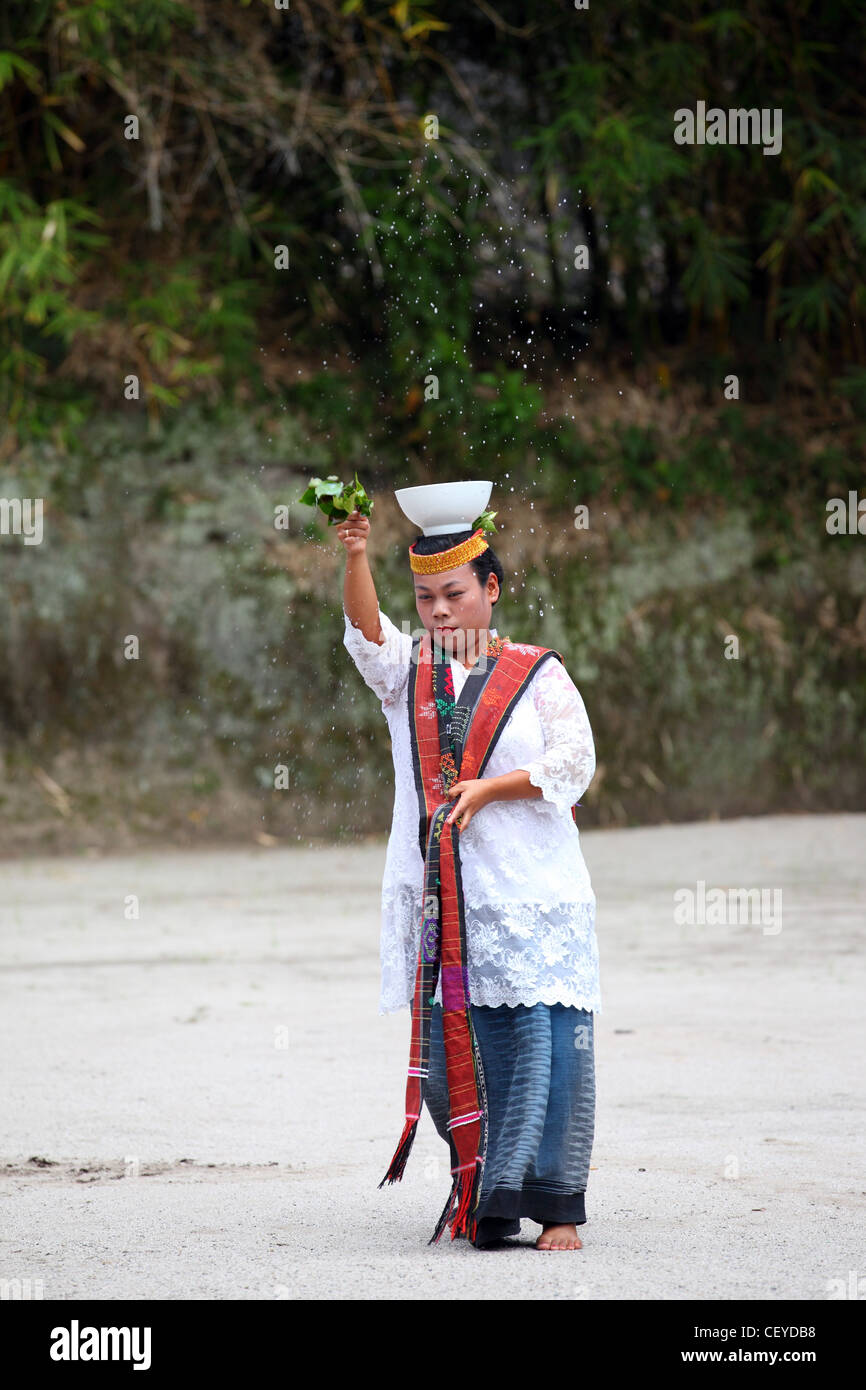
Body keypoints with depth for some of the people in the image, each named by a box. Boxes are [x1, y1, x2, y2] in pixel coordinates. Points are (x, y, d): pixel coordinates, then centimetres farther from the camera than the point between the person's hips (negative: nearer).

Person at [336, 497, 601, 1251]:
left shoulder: (538, 673, 7)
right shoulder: (408, 670, 13)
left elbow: (573, 763, 0)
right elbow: (366, 634, -6)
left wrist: (487, 788, -10)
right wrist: (357, 559, -23)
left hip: (529, 891, -3)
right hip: (440, 895, 3)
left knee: (547, 1043, -9)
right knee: (450, 1048, 0)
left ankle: (554, 1203, -4)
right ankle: (481, 1194, 11)